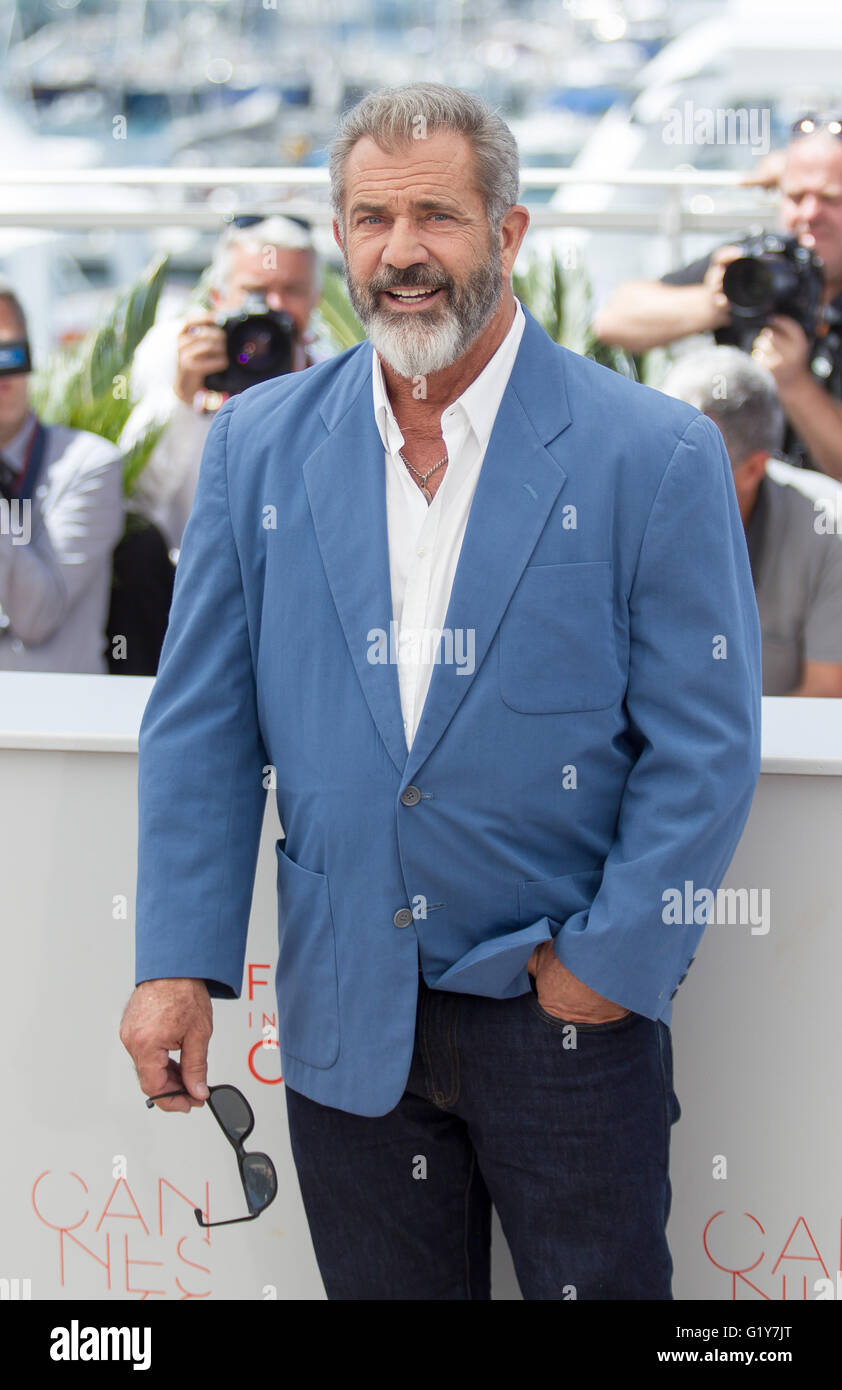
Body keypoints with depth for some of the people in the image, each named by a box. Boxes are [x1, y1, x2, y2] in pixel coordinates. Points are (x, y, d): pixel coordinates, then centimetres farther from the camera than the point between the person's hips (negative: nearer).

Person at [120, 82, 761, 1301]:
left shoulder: (653, 456, -7)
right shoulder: (258, 444, 3)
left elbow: (706, 748, -7)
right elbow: (200, 725, 3)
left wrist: (608, 962, -10)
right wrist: (176, 962, -4)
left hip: (571, 1013, -2)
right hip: (346, 1015, 3)